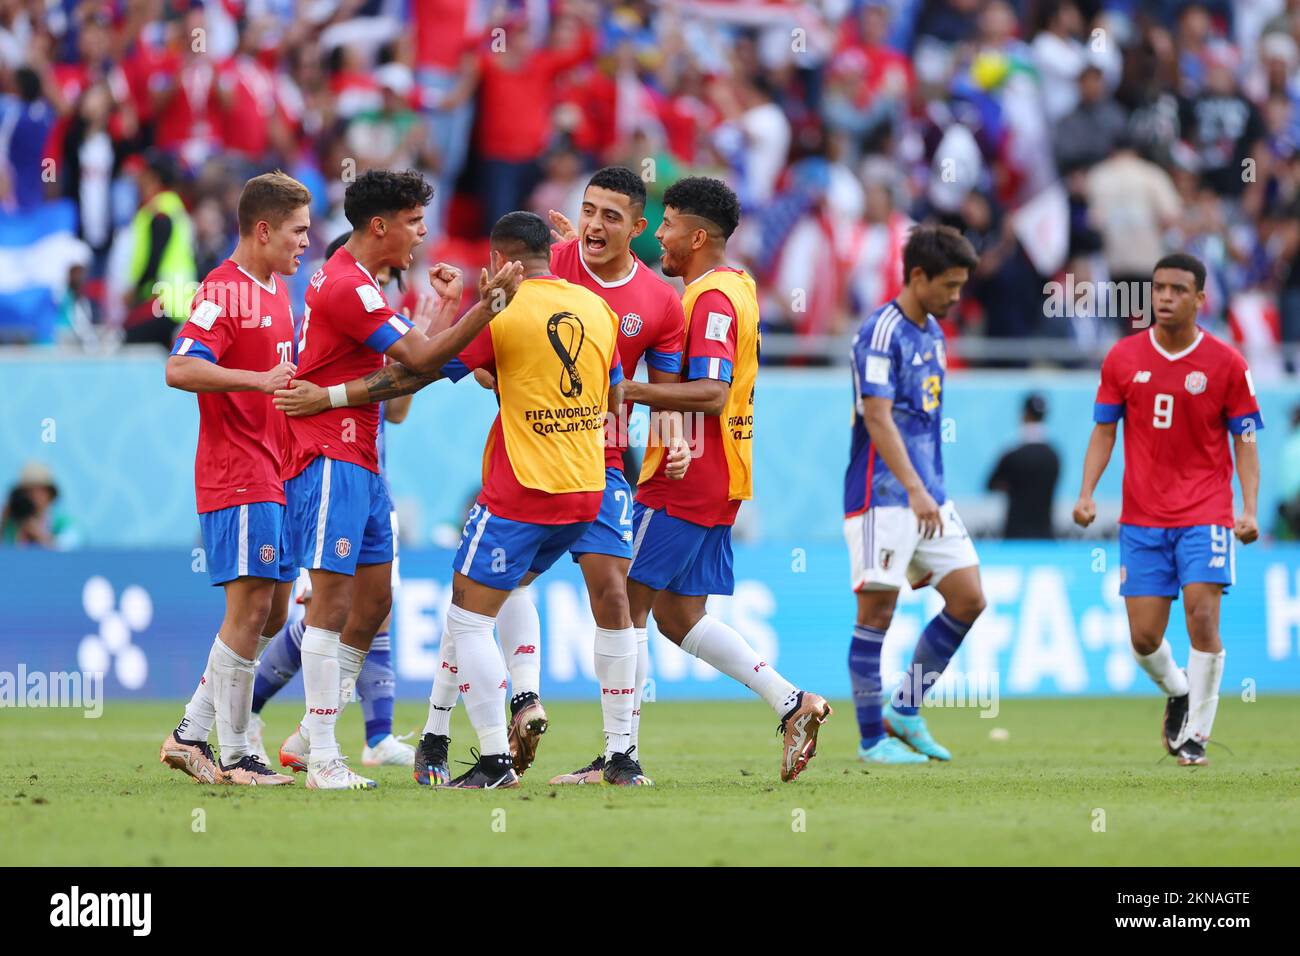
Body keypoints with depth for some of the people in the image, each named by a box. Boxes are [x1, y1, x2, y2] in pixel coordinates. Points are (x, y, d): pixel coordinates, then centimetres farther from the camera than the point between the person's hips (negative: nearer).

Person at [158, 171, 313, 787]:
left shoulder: (274, 292, 18)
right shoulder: (225, 290, -12)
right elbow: (181, 369, -23)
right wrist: (260, 380, -28)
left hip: (273, 475, 10)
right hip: (237, 475, -10)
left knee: (271, 610, 10)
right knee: (251, 605, -10)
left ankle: (191, 736, 15)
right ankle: (234, 755, -5)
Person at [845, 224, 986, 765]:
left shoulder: (932, 332, 15)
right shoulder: (881, 333, -13)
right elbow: (878, 418, -20)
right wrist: (914, 490, -26)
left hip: (928, 496, 9)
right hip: (882, 494, -9)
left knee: (968, 600, 4)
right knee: (877, 611, -4)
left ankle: (904, 710, 15)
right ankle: (872, 738, 2)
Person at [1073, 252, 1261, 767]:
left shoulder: (1226, 363, -3)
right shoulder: (1122, 358, 2)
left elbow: (1244, 441, 1)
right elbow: (1104, 431, 9)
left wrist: (1249, 509, -10)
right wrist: (1087, 493, -4)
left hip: (1205, 513, -2)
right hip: (1141, 517, 2)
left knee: (1202, 615, -18)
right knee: (1144, 637, -1)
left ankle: (1195, 734, -5)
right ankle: (1178, 692, 32)